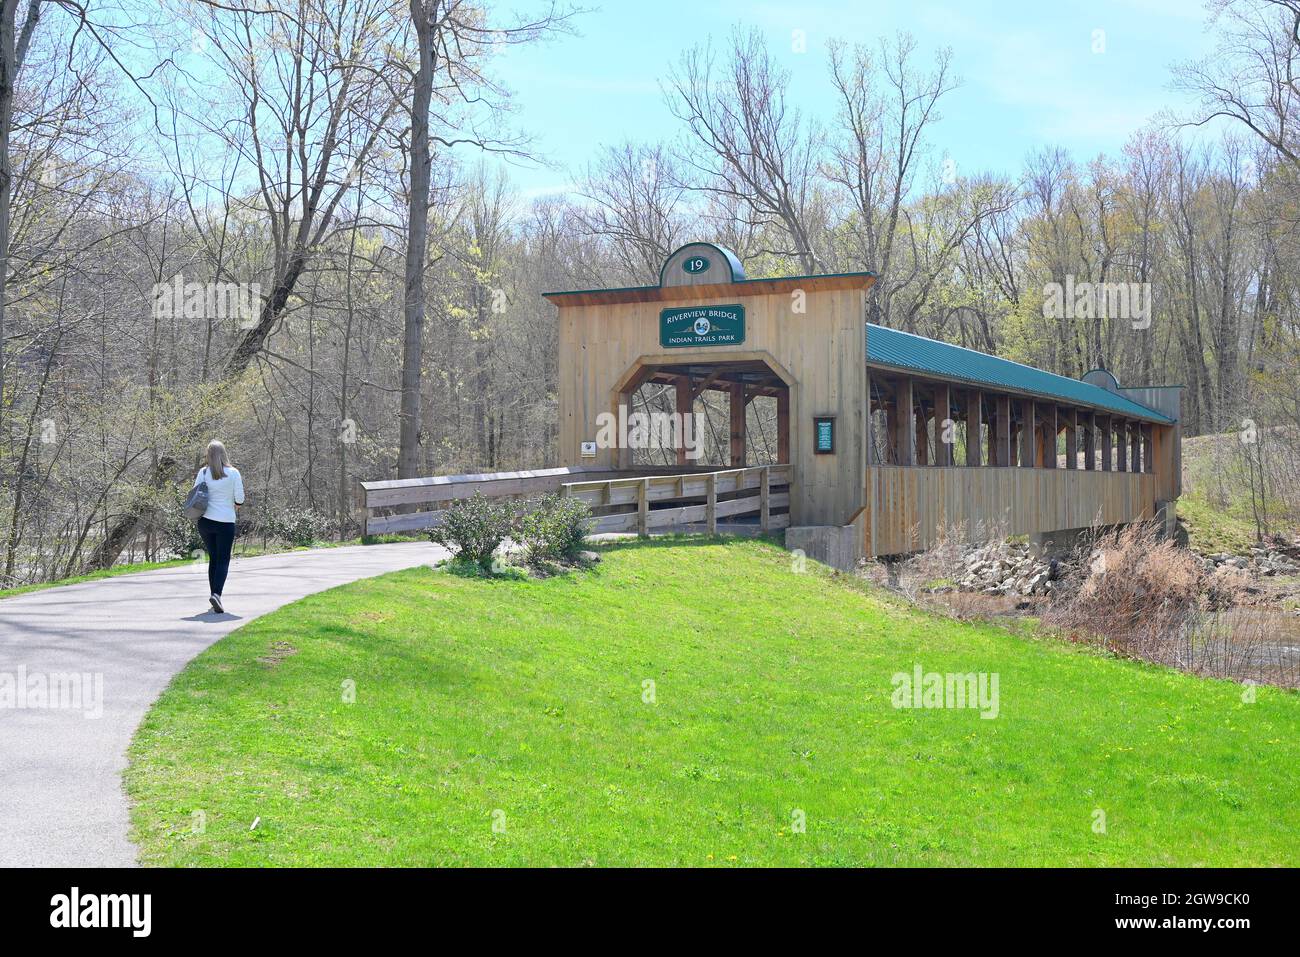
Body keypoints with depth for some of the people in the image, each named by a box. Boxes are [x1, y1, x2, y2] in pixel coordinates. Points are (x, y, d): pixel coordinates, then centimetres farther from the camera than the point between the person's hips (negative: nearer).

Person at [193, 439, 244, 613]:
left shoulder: (203, 473, -2)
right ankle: (216, 594, -20)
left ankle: (214, 595, 14)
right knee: (223, 560, 0)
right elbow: (240, 499, -5)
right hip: (226, 522, -3)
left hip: (205, 521, 3)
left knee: (213, 559, 15)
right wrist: (235, 504, 17)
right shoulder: (233, 473, -7)